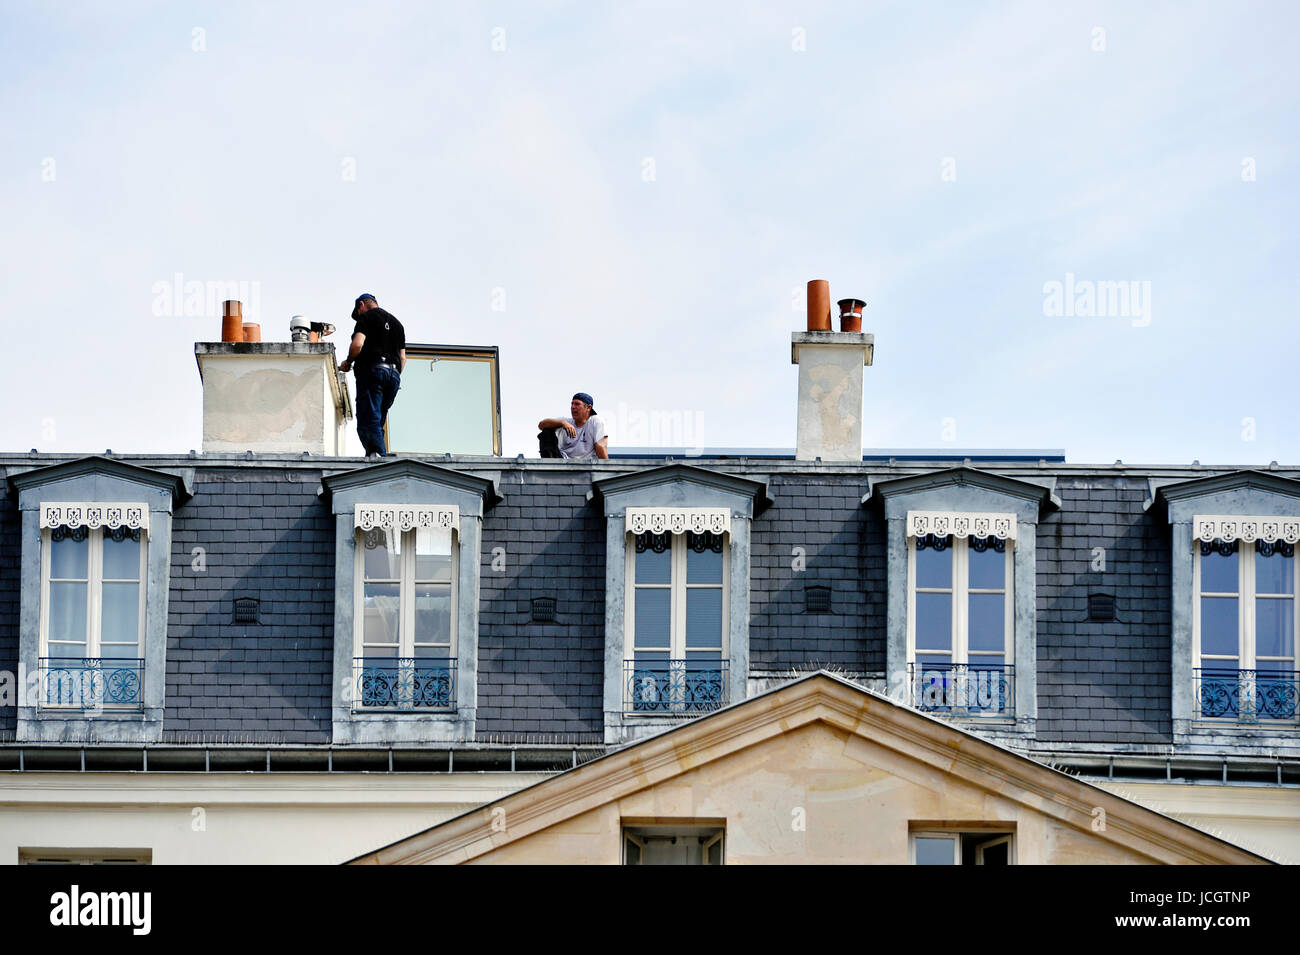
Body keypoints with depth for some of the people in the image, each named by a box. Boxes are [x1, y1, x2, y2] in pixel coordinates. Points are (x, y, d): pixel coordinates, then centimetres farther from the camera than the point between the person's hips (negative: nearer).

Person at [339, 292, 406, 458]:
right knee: (377, 422, 10)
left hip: (372, 370, -7)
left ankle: (380, 455, -32)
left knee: (368, 421, -15)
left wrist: (348, 362, 4)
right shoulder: (396, 323, 26)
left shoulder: (366, 317, 5)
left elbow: (358, 344, -11)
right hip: (394, 373, 7)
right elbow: (403, 357, 22)